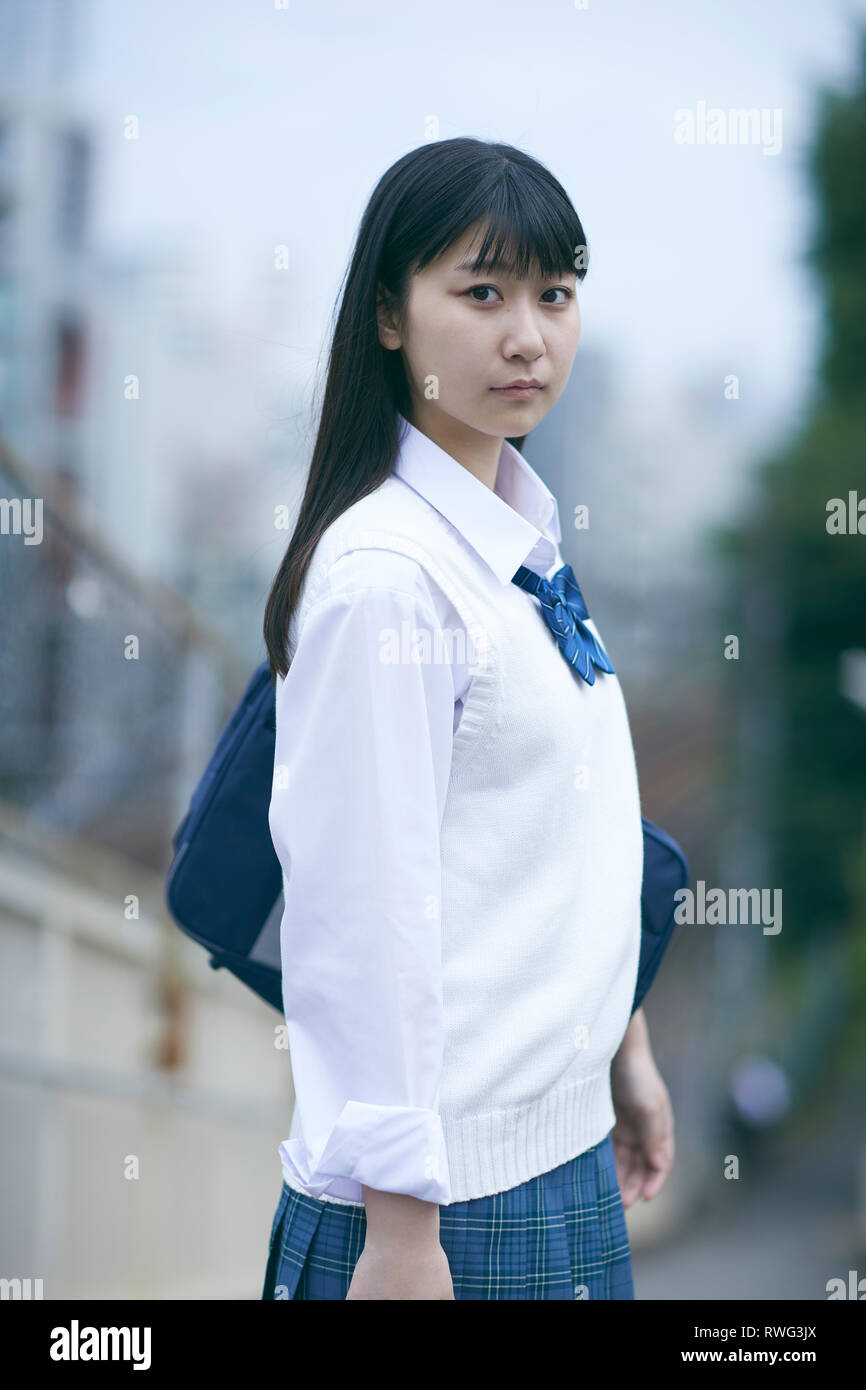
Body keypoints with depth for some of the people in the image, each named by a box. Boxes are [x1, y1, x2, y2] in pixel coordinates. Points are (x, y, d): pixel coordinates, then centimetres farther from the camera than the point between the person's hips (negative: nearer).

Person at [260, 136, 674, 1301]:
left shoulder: (525, 540, 9)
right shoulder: (385, 578, -18)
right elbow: (370, 911, -20)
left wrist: (625, 1048, 19)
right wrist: (402, 1234, -19)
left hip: (565, 1149, 8)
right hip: (452, 1196, -8)